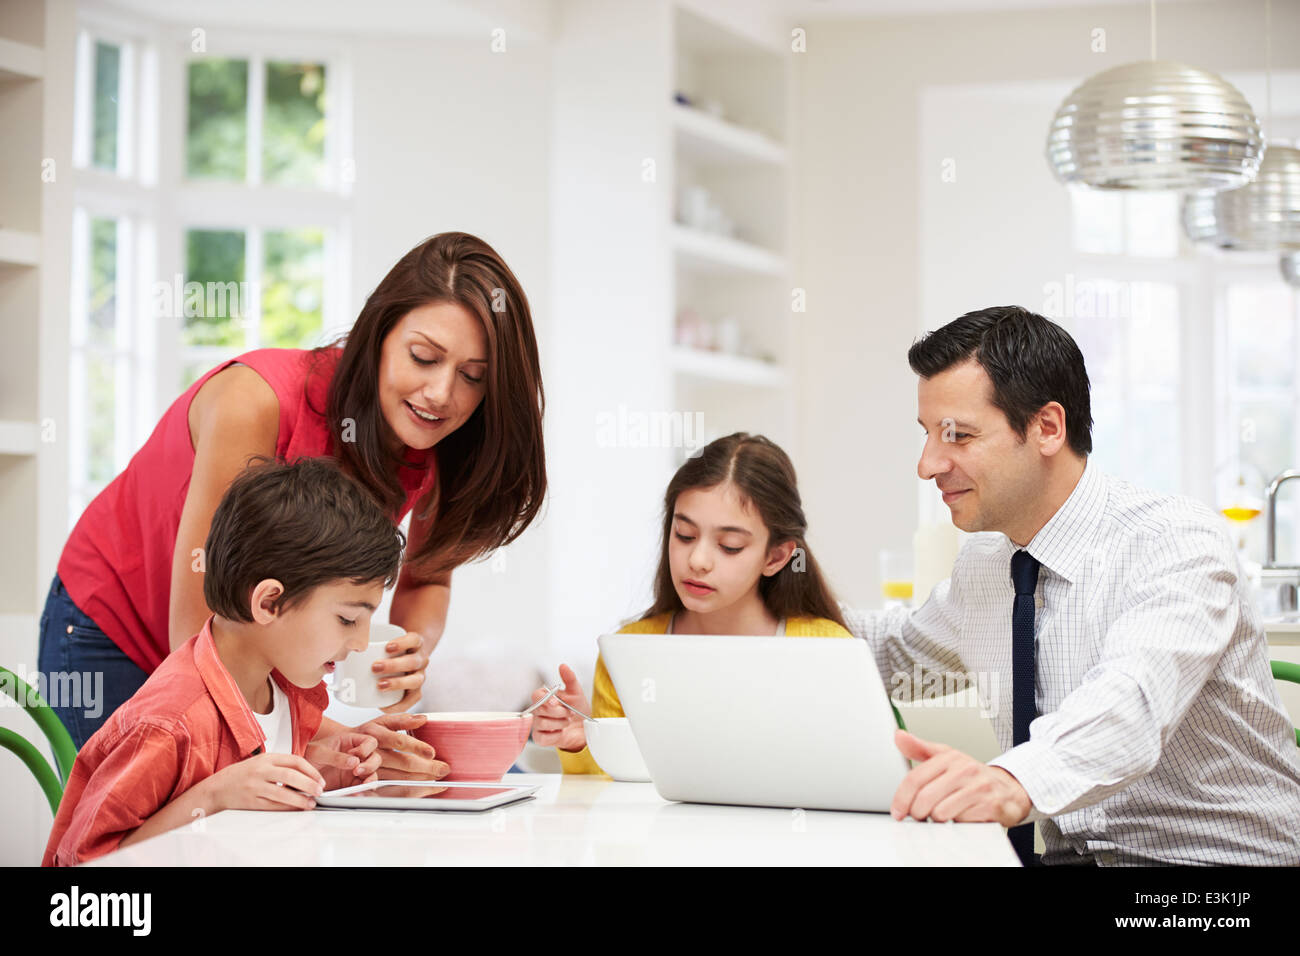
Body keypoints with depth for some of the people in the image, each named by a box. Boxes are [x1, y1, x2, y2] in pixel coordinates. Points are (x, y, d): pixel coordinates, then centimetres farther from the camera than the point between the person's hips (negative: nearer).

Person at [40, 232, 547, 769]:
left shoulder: (442, 452, -18)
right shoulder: (256, 403, -35)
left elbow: (426, 578, 1)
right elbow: (196, 639, -34)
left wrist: (412, 649, -24)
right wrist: (326, 737, -47)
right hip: (111, 634, -5)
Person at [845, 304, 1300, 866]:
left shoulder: (1178, 543, -15)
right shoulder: (985, 561, 9)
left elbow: (1135, 698, -34)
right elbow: (899, 651, 27)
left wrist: (1014, 781, -54)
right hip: (1066, 852, 6)